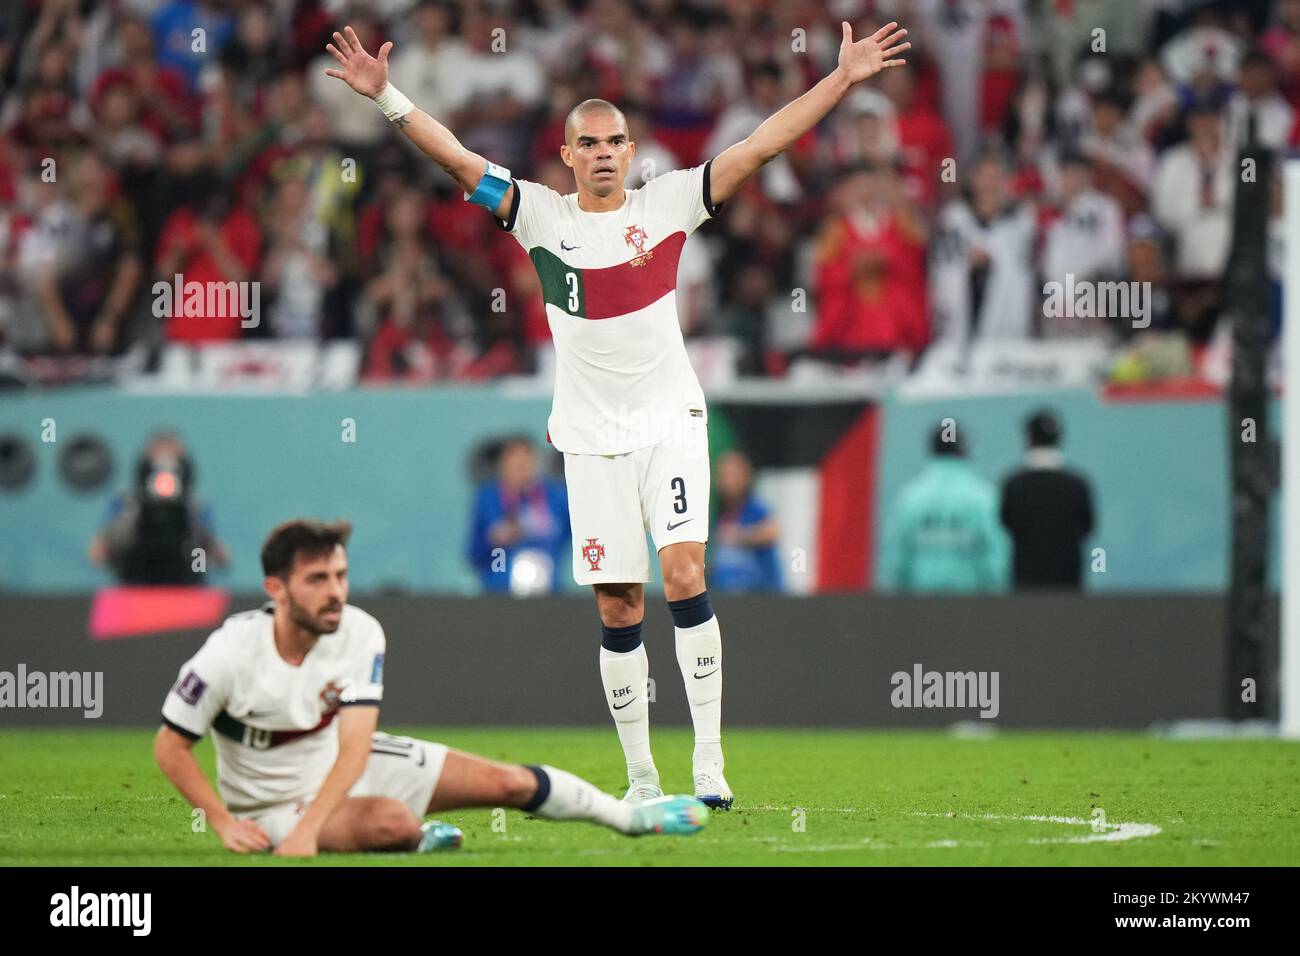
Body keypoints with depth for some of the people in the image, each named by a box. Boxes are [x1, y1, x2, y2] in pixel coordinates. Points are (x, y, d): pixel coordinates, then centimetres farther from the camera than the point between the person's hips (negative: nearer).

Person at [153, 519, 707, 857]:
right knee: (395, 821, -33)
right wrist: (224, 824, -25)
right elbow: (169, 746, -17)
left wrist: (307, 829, -37)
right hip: (277, 803, -4)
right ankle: (417, 843, 5)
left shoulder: (360, 634, -18)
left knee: (504, 782, 3)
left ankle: (633, 817, 27)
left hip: (350, 768, 4)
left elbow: (353, 747, -25)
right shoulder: (230, 655, -27)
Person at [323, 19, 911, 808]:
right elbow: (457, 159, -1)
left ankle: (709, 760, -17)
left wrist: (844, 79, -6)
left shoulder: (668, 203, 2)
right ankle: (641, 779, 10)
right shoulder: (540, 215, 3)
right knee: (618, 607, 2)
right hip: (592, 437, 1)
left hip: (671, 421, -1)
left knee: (683, 573, -17)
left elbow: (759, 148, -1)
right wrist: (386, 95, -11)